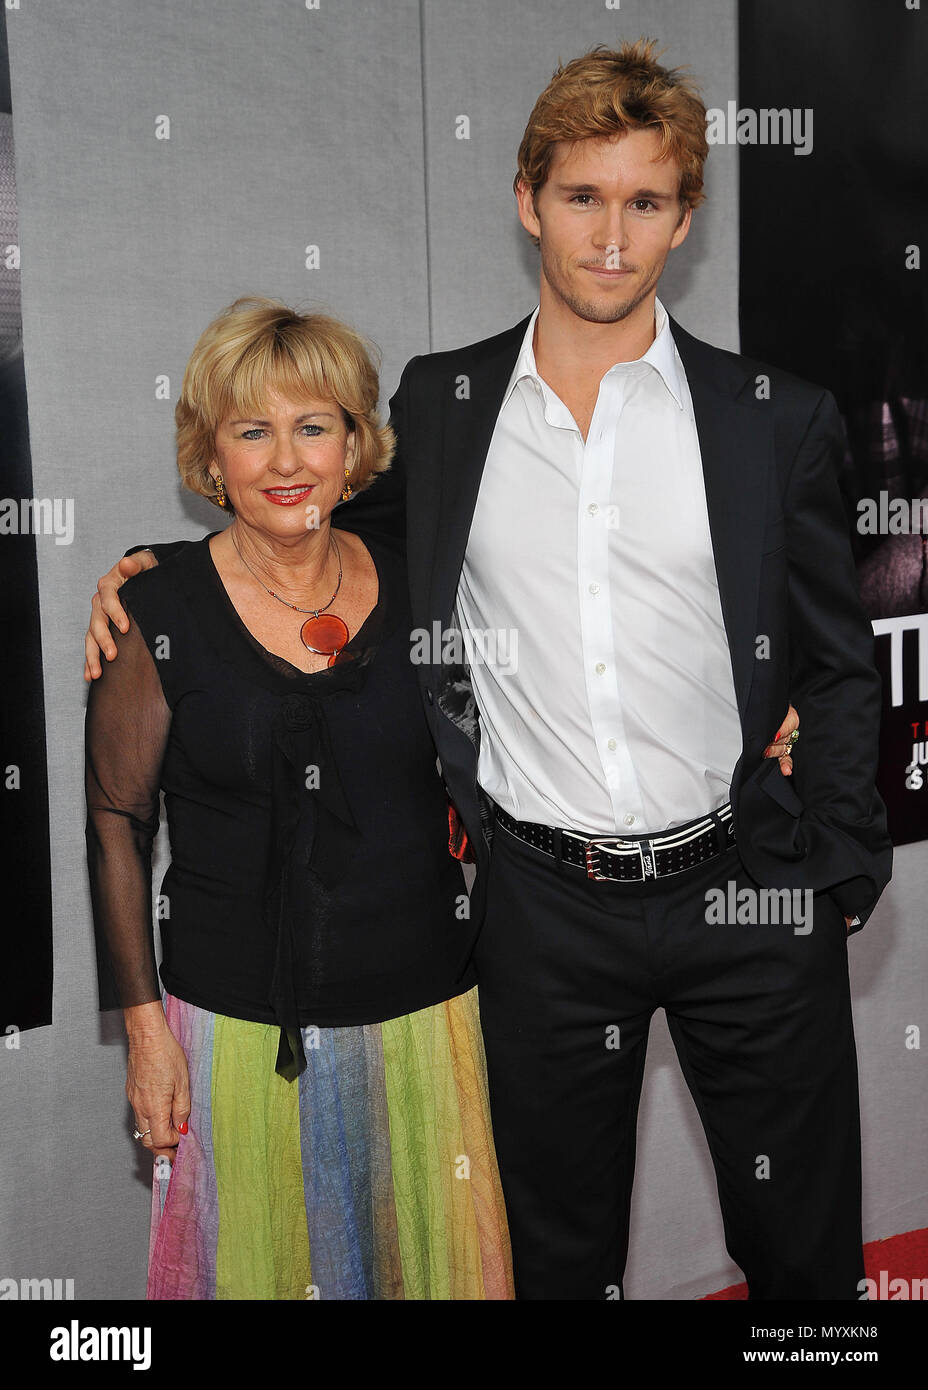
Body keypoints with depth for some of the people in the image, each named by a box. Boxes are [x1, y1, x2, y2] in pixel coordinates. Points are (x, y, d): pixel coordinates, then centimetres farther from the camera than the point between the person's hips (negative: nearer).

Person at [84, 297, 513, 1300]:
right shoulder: (159, 613, -8)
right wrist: (144, 1021, -4)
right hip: (241, 1027, -2)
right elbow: (114, 822, -2)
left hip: (424, 1015, 3)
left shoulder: (415, 589, -1)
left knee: (433, 1256, 17)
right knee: (258, 1260, 15)